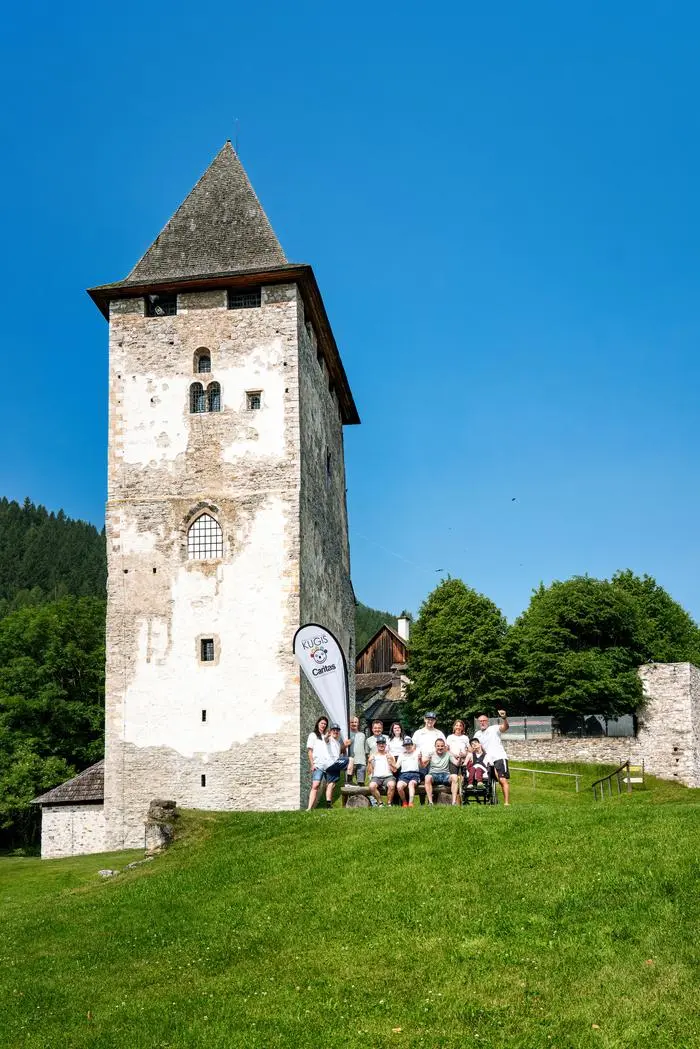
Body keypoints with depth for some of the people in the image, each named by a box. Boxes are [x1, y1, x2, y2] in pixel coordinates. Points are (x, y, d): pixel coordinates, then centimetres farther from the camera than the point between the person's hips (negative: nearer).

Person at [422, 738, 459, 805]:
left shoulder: (448, 754, 13)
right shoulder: (431, 754, 10)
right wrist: (420, 760, -22)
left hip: (445, 774, 1)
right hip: (433, 774, -1)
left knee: (454, 776, -32)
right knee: (427, 777, -36)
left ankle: (454, 801, -34)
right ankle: (430, 802, -36)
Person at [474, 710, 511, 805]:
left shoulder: (494, 729, 1)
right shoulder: (477, 734, 19)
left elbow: (505, 727, -19)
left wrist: (504, 718, -39)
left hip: (499, 757, -6)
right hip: (488, 761, 6)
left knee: (503, 780, -17)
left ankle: (507, 803, -21)